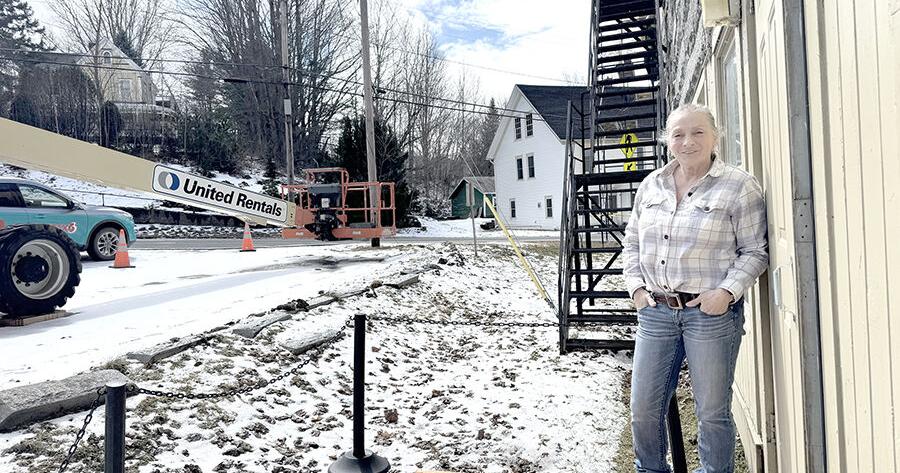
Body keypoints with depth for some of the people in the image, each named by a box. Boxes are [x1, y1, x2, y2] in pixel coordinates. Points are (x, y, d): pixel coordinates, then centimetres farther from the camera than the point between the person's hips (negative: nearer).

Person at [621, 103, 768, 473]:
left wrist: (727, 292, -16)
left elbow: (755, 251, -3)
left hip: (711, 312, -4)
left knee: (712, 412, 7)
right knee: (644, 410, 11)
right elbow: (632, 242, 16)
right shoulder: (651, 185, 9)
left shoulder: (739, 186, -4)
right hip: (655, 310, 5)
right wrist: (636, 287, 5)